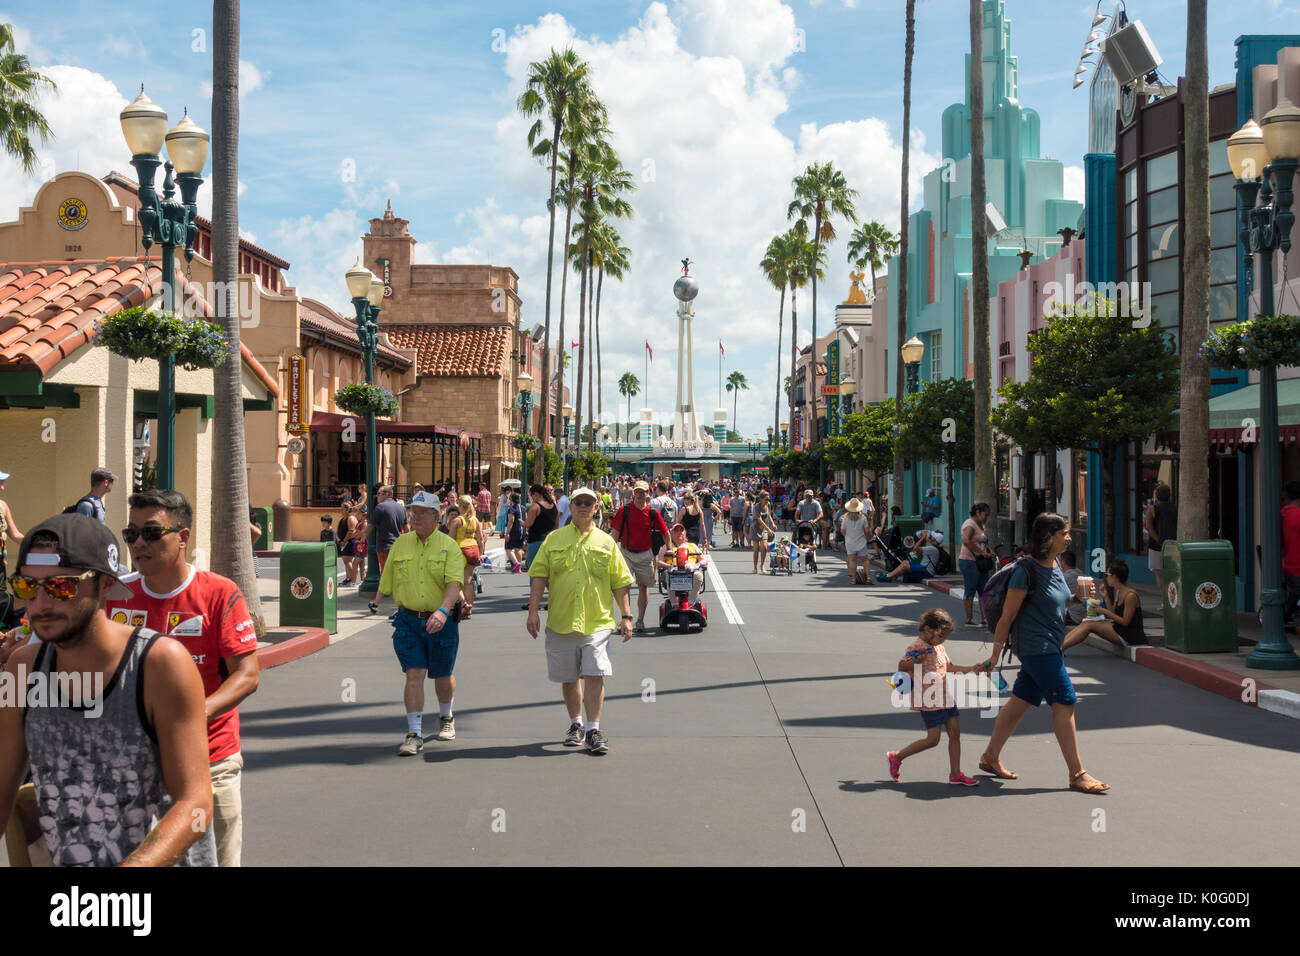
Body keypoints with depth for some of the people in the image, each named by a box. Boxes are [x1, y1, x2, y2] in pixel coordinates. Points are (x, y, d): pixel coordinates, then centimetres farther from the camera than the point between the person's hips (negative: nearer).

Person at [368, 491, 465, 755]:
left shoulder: (449, 546, -6)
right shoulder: (401, 543, 5)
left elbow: (454, 583, -18)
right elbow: (387, 576, 18)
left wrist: (443, 610, -34)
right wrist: (376, 602, 29)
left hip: (442, 622, -1)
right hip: (408, 621, 1)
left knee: (443, 676, 14)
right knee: (414, 674, -9)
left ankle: (446, 718, 40)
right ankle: (414, 734, -6)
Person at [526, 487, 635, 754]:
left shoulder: (606, 542, 7)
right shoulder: (554, 539, 7)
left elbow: (620, 582, 8)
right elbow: (539, 575, 4)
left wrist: (626, 616, 3)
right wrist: (533, 611, -4)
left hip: (597, 622, -1)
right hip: (560, 622, 1)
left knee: (595, 675, -10)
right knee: (568, 678, 10)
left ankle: (593, 729, -1)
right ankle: (575, 725, 26)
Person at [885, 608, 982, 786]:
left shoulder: (939, 648, 16)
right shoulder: (915, 648, -11)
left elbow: (950, 667, 27)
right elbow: (901, 666, -13)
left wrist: (971, 668, 18)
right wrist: (915, 661, -31)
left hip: (945, 697, 9)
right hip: (928, 700, -9)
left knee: (955, 732, 4)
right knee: (932, 739, -8)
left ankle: (955, 775, 11)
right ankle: (896, 757, 9)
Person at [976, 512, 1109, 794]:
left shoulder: (1055, 566, 9)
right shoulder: (1027, 570, -17)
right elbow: (1007, 615, -14)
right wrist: (995, 654, -11)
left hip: (1049, 648, 9)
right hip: (1036, 647, -9)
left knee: (1021, 701, 13)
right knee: (1064, 702, -8)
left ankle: (990, 757, 24)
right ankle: (1077, 773, -1)